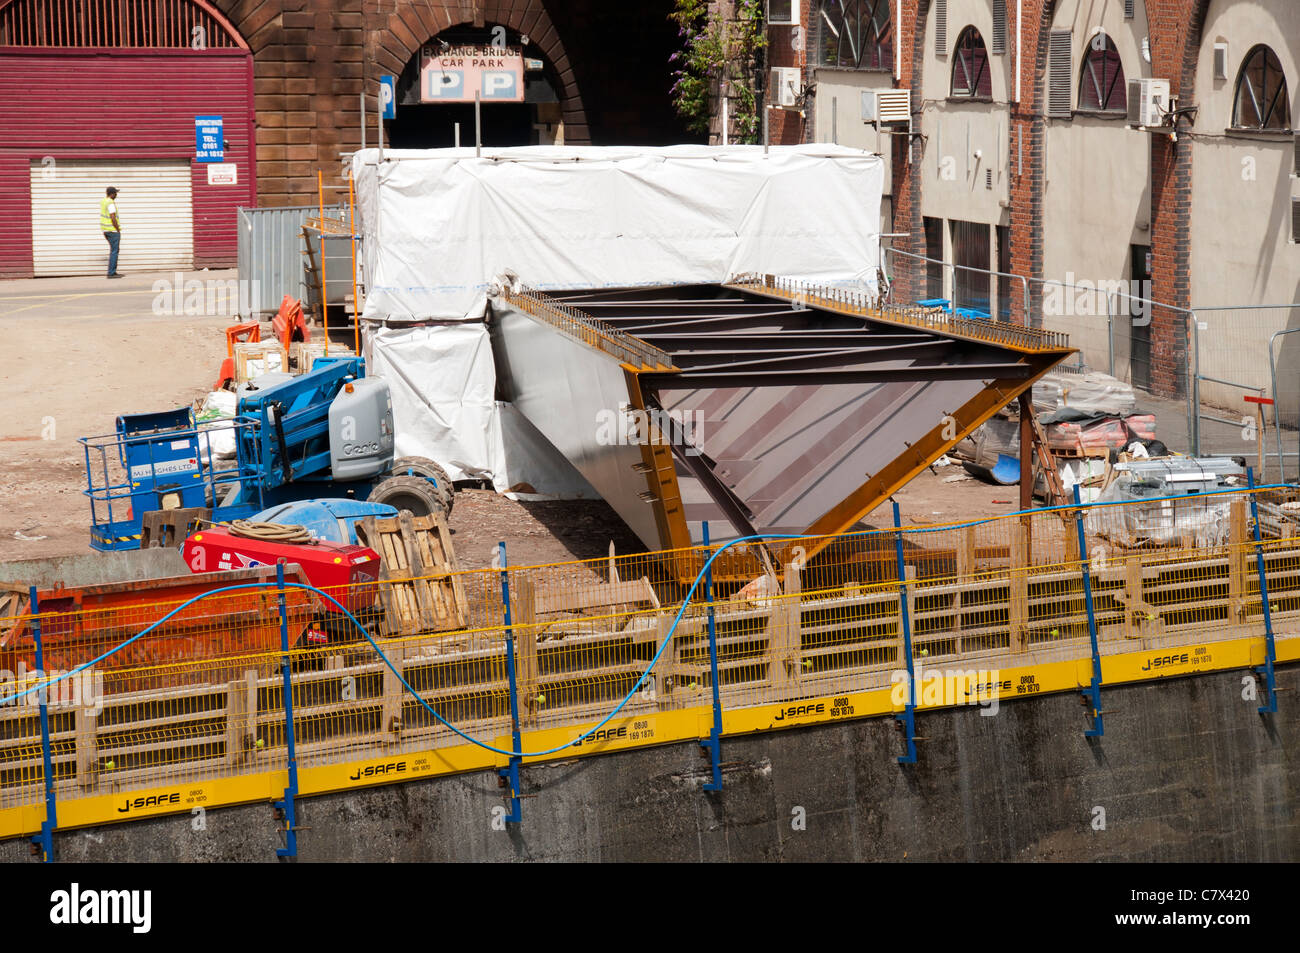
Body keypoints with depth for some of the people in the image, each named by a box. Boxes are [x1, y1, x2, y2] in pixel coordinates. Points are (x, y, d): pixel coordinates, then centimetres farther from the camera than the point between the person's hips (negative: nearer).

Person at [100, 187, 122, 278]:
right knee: (114, 251, -5)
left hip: (106, 229, 9)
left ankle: (113, 271, 19)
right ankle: (111, 273, -5)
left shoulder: (103, 201, 8)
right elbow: (113, 218, -21)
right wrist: (118, 230, -14)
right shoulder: (111, 203, -19)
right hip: (113, 230, -9)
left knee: (113, 250, 17)